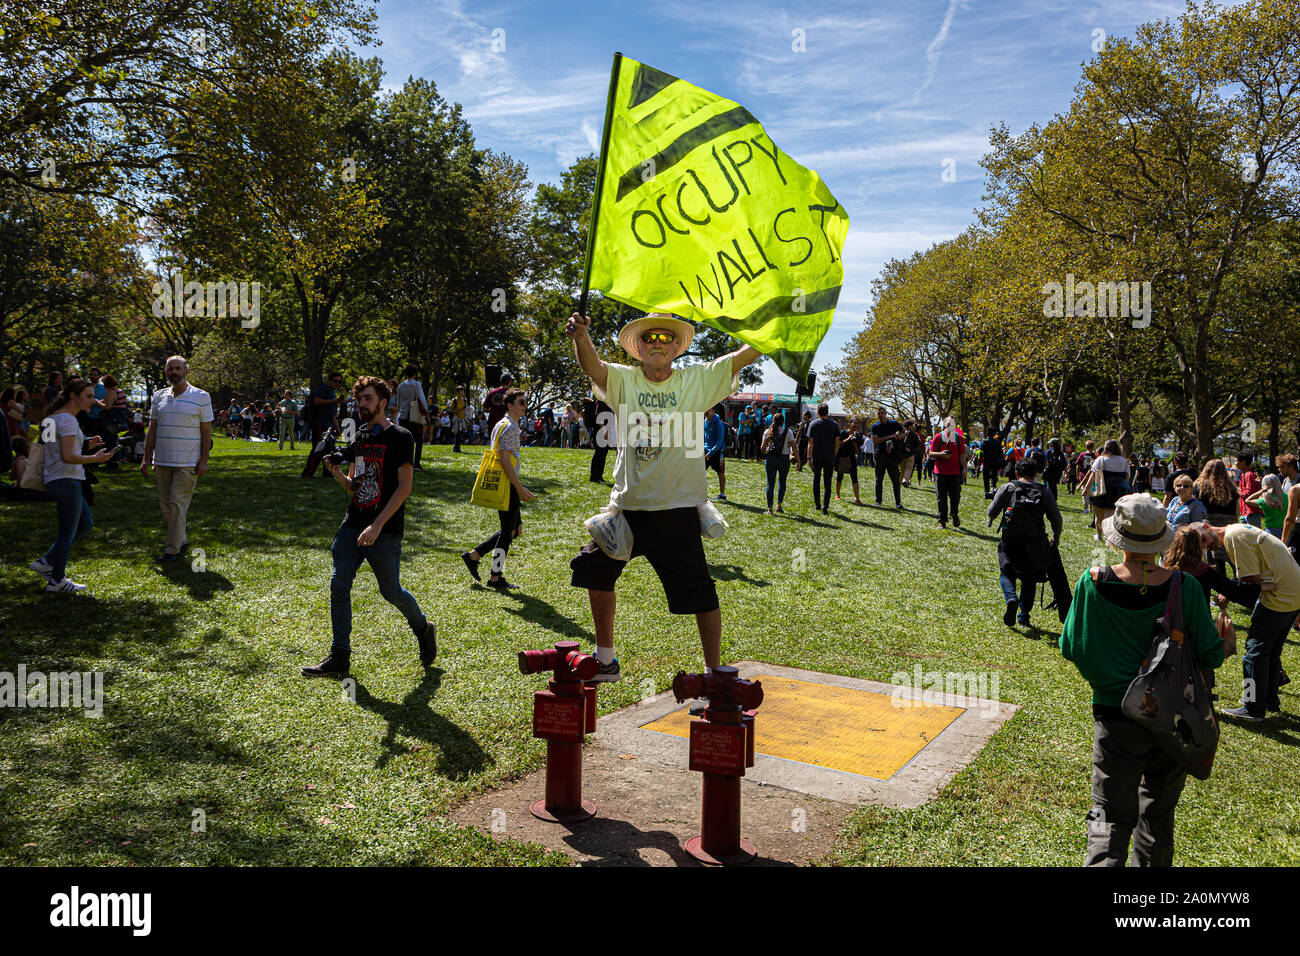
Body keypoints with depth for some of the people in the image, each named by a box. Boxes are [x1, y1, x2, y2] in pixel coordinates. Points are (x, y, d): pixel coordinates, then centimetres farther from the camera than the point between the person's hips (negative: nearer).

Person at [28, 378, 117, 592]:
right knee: (68, 531, 2)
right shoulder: (67, 420, -15)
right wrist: (95, 458, -12)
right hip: (66, 481, -10)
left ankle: (47, 562, 21)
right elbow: (67, 456, -21)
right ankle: (57, 581, 14)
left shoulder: (52, 417, 15)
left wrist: (87, 446, 11)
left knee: (85, 524, 19)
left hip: (55, 481, 10)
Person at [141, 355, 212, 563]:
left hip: (188, 463, -5)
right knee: (165, 505, 10)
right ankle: (181, 540, 26)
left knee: (177, 504, -6)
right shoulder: (159, 396, 11)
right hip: (161, 461, 5)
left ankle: (173, 549, 1)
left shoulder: (201, 397, -1)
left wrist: (203, 461, -8)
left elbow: (206, 431, -2)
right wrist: (146, 459, 8)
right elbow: (152, 430, 14)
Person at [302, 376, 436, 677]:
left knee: (391, 591, 3)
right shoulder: (358, 438, 13)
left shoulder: (400, 437, -8)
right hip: (353, 525, 6)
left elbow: (404, 487, -13)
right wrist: (335, 471, -6)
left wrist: (377, 526, -19)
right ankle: (339, 656, 11)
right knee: (338, 586, 0)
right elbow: (353, 487, 16)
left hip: (385, 531, -6)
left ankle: (423, 629, 30)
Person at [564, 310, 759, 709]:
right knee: (596, 571, 14)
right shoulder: (623, 380, 2)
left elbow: (742, 357, -8)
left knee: (699, 592, -4)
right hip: (626, 504, 4)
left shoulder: (697, 380, 0)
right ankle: (606, 661, 34)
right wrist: (581, 336, -37)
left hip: (677, 508, -3)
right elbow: (592, 365, -16)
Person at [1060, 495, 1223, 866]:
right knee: (1158, 815, 22)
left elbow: (1070, 649, -7)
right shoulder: (1184, 587, -13)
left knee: (1111, 815, 9)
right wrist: (1225, 641, 15)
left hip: (1116, 715, -2)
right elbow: (1210, 656, -7)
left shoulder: (1094, 583, -15)